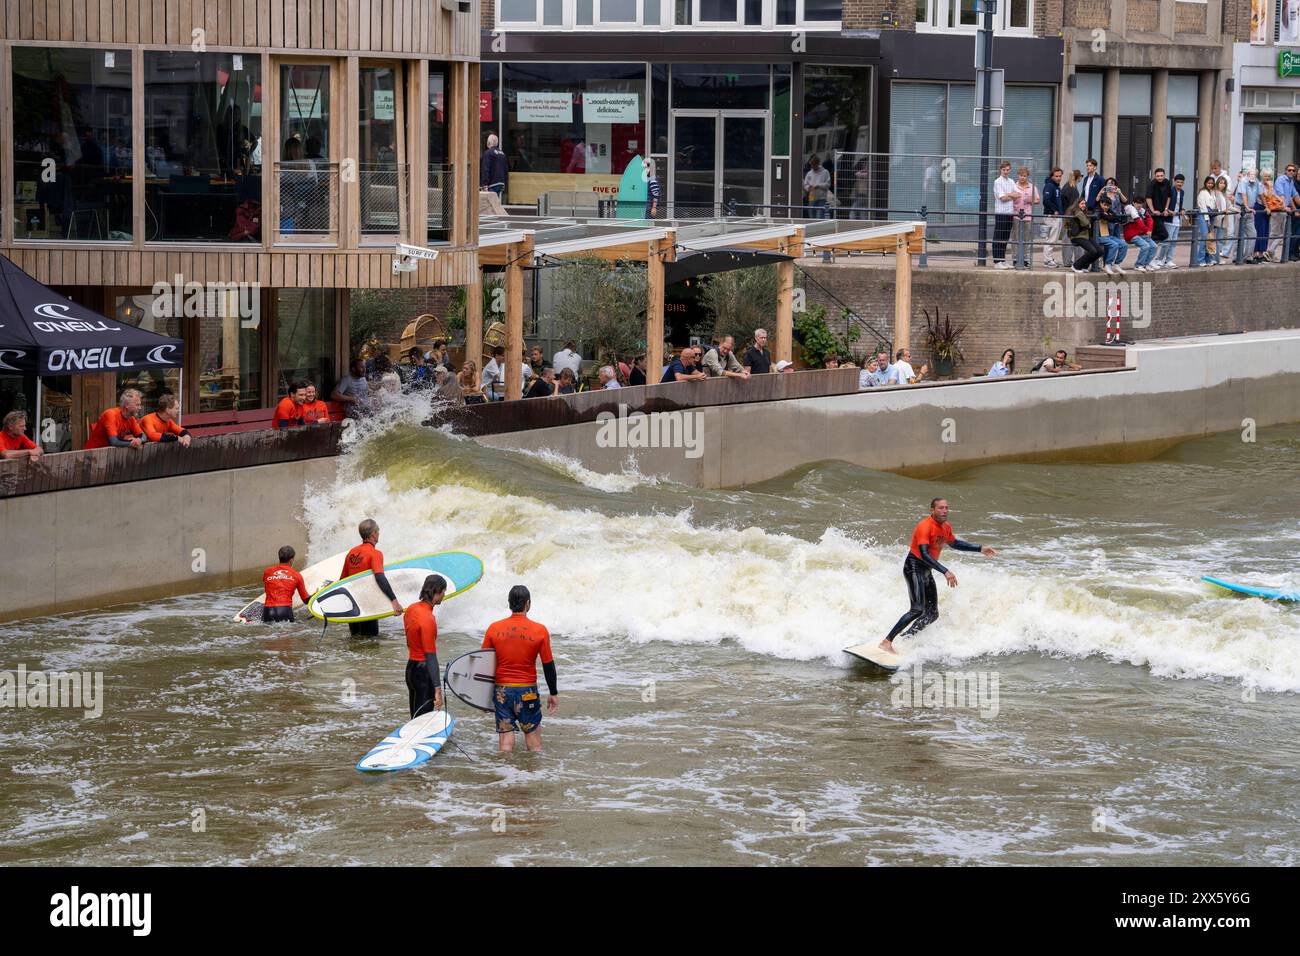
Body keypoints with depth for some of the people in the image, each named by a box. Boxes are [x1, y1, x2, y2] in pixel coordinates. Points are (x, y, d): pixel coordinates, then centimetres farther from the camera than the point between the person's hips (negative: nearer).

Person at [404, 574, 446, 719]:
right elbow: (431, 657, -23)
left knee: (415, 718, 15)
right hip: (424, 673, -9)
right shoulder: (428, 620, -23)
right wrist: (438, 690, -22)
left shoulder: (411, 609, 4)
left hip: (411, 667, 9)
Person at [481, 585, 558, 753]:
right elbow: (548, 665, -4)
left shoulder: (494, 629, -3)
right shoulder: (540, 631, -8)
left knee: (505, 733, 5)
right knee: (533, 732, 9)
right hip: (527, 691, -2)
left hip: (502, 690, 2)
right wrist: (554, 694, 7)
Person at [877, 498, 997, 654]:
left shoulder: (946, 528, 9)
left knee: (932, 615, 6)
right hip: (914, 567, -10)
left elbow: (955, 543, 29)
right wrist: (945, 572, -36)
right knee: (918, 610, -23)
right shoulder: (925, 527, -20)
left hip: (927, 571, 10)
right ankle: (886, 641, -26)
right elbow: (924, 554, -29)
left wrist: (980, 549, 26)